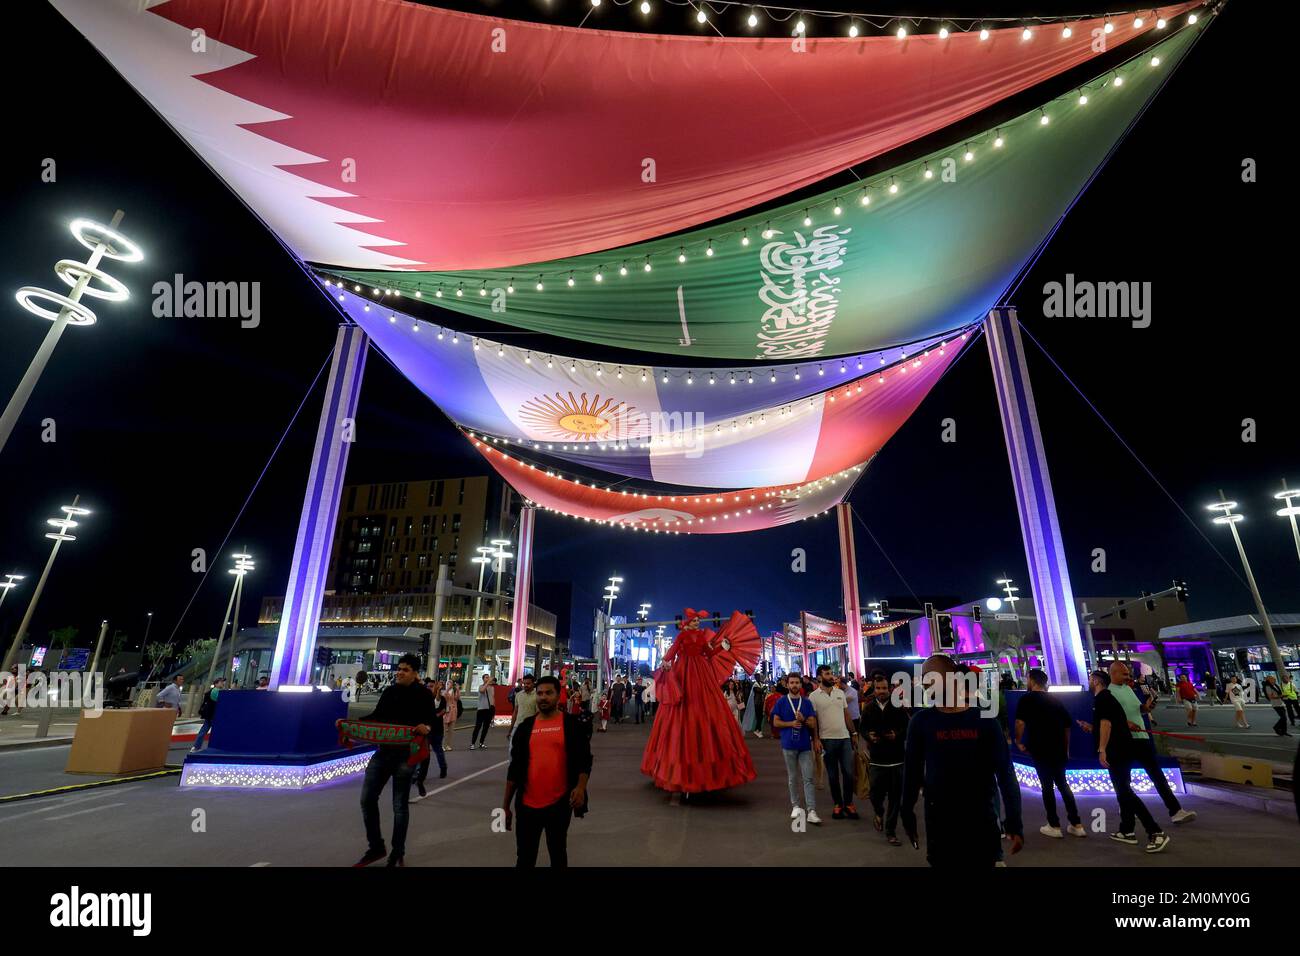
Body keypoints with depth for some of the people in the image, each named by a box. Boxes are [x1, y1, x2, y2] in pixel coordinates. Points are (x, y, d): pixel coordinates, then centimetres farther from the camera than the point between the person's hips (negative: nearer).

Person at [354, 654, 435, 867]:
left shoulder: (423, 694, -8)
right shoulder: (389, 691, 6)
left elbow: (432, 721, -12)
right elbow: (376, 716, 12)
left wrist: (427, 727, -36)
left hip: (406, 754, -5)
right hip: (383, 751, 5)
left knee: (400, 805, 7)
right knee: (367, 799, 8)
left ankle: (398, 854, 26)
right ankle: (376, 847, 28)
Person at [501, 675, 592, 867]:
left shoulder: (571, 724, -4)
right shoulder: (526, 726, 2)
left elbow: (584, 760, -4)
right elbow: (515, 767, 5)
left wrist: (580, 787, -22)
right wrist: (506, 805, 5)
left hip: (560, 804, -2)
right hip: (527, 804, 2)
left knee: (558, 854, 16)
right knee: (524, 857, 11)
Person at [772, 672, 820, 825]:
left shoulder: (807, 702, 5)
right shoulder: (781, 701, 0)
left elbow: (813, 724, 2)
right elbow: (776, 722, -1)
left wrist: (803, 720, -18)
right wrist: (791, 723, -15)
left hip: (805, 745, 1)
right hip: (788, 744, -1)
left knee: (808, 778, -4)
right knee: (793, 777, 10)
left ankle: (811, 811, -3)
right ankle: (796, 806, 25)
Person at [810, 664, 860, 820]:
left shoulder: (840, 693, 7)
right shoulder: (814, 696, -6)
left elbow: (847, 715, 12)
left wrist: (854, 733, 9)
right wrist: (815, 739, -12)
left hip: (845, 738, 3)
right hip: (827, 740, -3)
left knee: (848, 772, 3)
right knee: (833, 775, 8)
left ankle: (848, 803, 20)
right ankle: (837, 804, 23)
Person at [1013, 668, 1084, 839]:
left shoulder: (1027, 698, -8)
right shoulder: (1056, 700, 11)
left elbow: (1020, 722, -19)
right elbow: (1067, 726, 13)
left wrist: (1019, 742, -6)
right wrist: (1066, 748, 23)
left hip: (1040, 749, -6)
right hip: (1059, 749, 6)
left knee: (1047, 786, 5)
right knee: (1063, 784, 18)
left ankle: (1054, 826, 10)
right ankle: (1077, 825, 19)